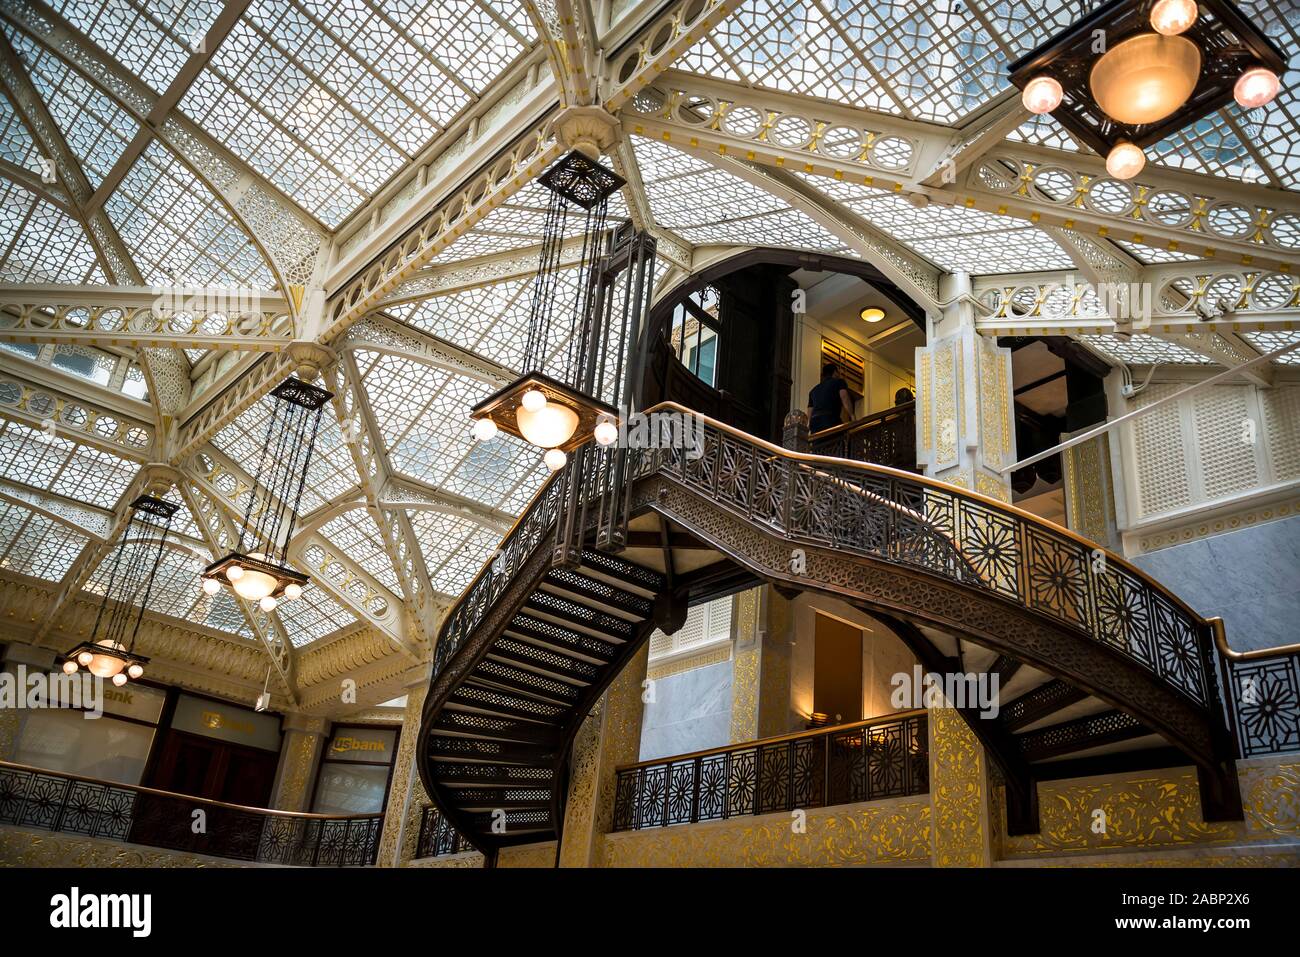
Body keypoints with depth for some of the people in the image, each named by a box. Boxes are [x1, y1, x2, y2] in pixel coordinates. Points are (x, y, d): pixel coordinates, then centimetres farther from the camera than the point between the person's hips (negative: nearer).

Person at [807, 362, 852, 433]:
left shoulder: (814, 390, 33)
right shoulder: (839, 382, 17)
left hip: (814, 422, 6)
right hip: (830, 420, -6)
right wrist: (852, 416, -11)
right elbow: (844, 398, -3)